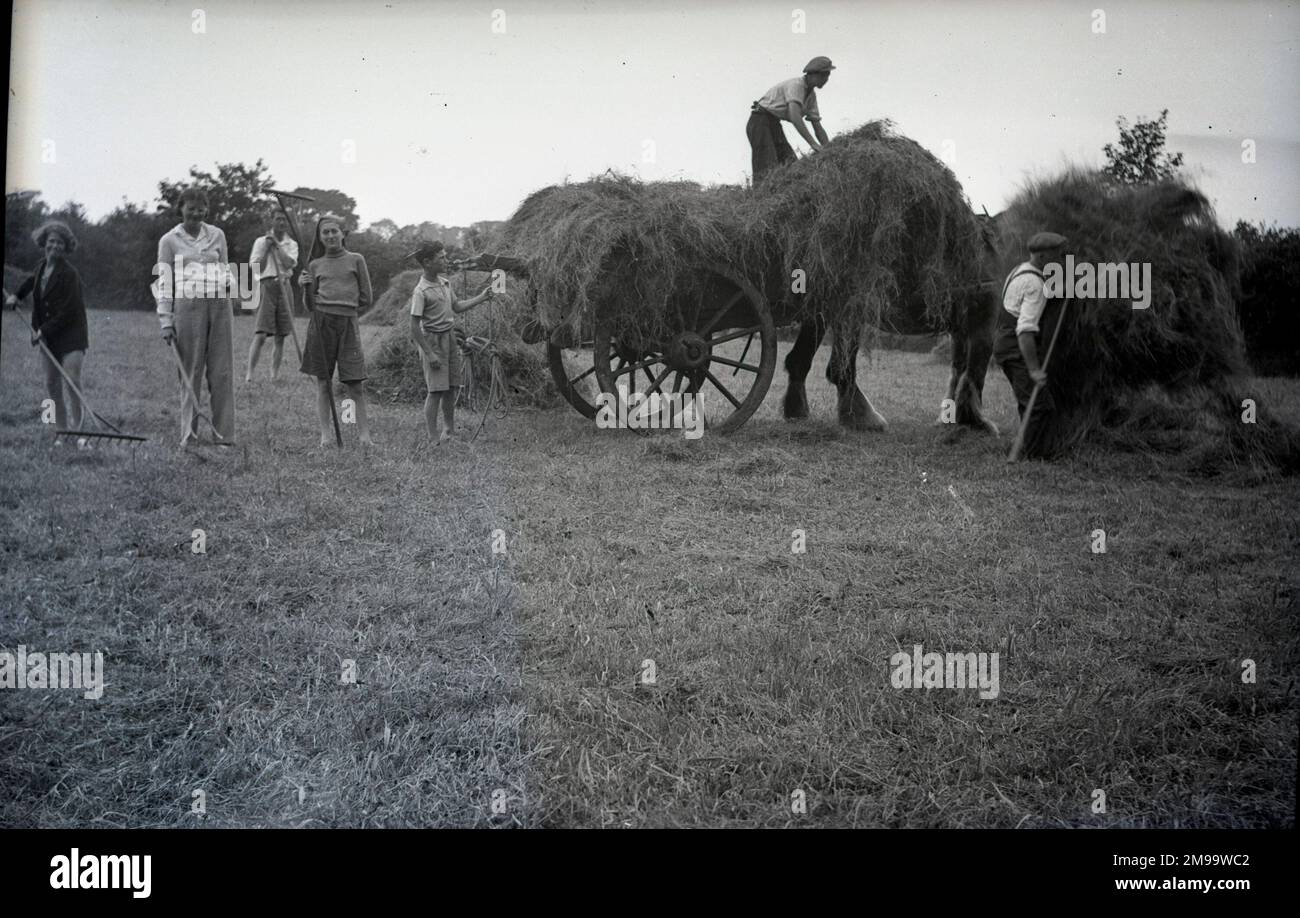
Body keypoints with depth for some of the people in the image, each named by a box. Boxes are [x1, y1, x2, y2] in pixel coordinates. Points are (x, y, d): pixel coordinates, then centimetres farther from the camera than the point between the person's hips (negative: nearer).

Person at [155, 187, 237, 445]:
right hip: (188, 305, -2)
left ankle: (224, 433, 6)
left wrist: (228, 283, -5)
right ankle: (189, 434, 7)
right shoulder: (169, 240, 5)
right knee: (191, 372, 0)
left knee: (222, 371, 1)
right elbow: (164, 283, 4)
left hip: (219, 305, 2)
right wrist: (166, 321, -2)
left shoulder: (217, 235, 11)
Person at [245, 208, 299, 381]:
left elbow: (289, 263, -7)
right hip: (267, 286, -3)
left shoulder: (291, 244, 11)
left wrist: (276, 244, -7)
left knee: (280, 337, 5)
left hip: (284, 287, 3)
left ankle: (275, 374, 13)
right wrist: (267, 247, -6)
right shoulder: (261, 241, 6)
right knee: (261, 334, -14)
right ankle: (249, 373, -15)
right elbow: (256, 268, -2)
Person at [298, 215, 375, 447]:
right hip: (320, 323, 2)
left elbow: (366, 299, 10)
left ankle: (364, 432, 1)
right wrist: (305, 287, -4)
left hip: (348, 323, -2)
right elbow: (311, 304, 12)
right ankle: (326, 434, 7)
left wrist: (345, 311, 7)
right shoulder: (315, 265, 13)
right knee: (323, 383, 3)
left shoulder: (355, 260, 8)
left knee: (355, 383, -5)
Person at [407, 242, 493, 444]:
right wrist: (429, 353, -20)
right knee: (435, 390, -7)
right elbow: (415, 326, -17)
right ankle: (433, 438, -1)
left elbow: (456, 306, 20)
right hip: (432, 340, -8)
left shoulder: (444, 282, 8)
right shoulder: (421, 291, -17)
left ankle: (450, 431, 26)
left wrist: (481, 297, 13)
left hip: (449, 338, 8)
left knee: (450, 388, 13)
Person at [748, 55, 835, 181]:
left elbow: (818, 127, 9)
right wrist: (813, 144, -40)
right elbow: (794, 116, -35)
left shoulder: (811, 95, 8)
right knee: (768, 171, -18)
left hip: (774, 125, 9)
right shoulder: (796, 84, -20)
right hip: (760, 122, -9)